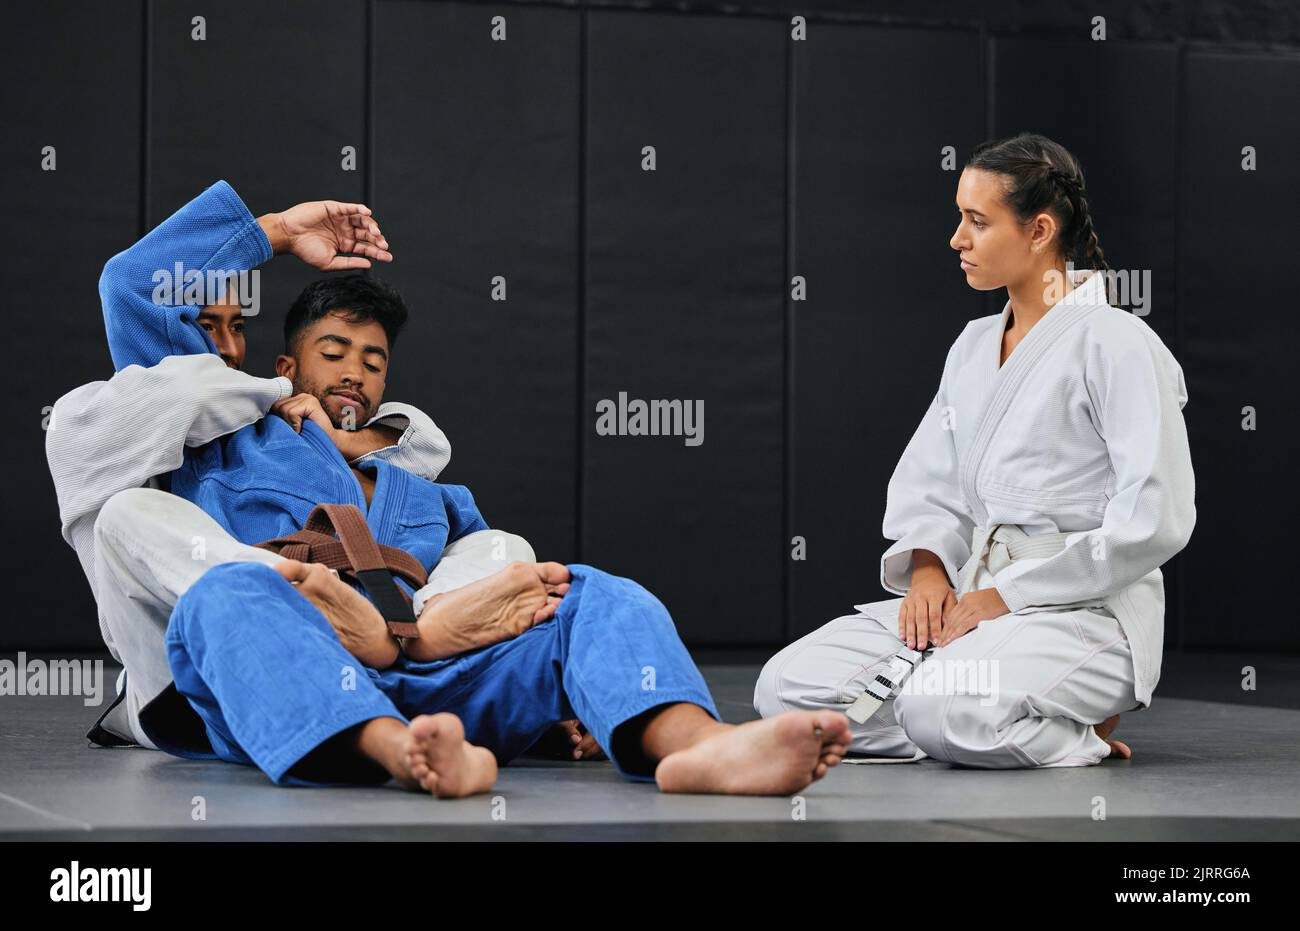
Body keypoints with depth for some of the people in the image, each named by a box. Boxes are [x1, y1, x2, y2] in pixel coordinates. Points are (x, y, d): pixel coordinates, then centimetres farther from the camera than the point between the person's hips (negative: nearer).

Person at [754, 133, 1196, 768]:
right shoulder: (973, 346, 17)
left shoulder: (1118, 345, -7)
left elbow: (1156, 519, -16)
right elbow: (927, 480, 18)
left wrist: (1009, 595, -15)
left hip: (1088, 611, -8)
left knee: (945, 711, -36)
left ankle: (1079, 734, -7)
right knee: (786, 685, -10)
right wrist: (928, 567, -6)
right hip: (976, 600, 8)